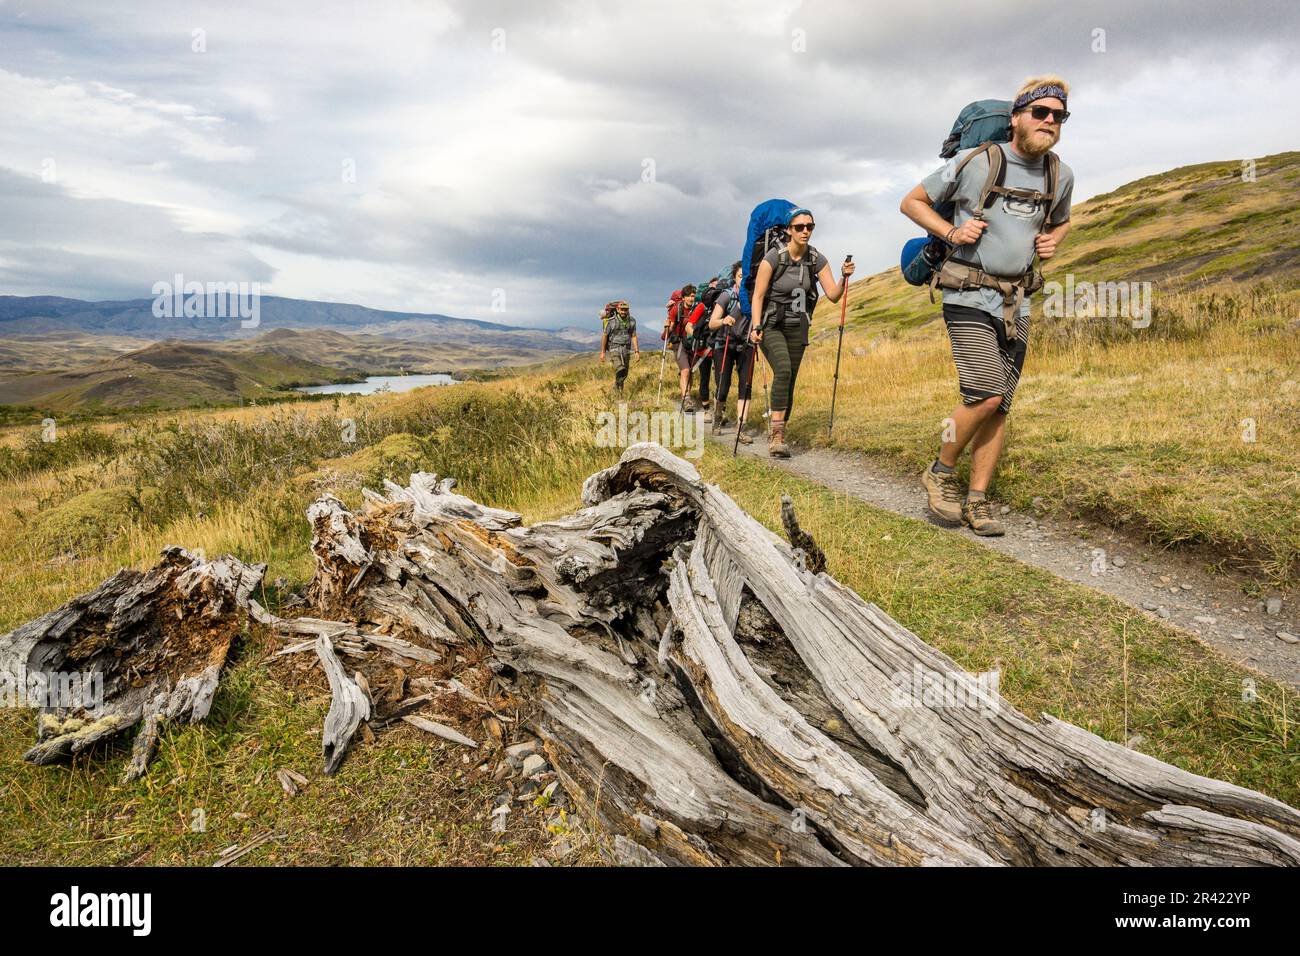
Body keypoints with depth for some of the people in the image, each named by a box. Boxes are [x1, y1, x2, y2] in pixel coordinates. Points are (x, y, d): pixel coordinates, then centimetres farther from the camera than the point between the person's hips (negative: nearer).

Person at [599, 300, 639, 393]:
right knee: (620, 368, -23)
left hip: (626, 348, 4)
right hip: (615, 347, -4)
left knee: (625, 372, 6)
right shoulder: (612, 321, -9)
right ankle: (618, 386, 0)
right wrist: (602, 352, 0)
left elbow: (634, 336, 5)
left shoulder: (632, 321, 0)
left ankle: (618, 387, 29)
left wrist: (636, 351, -2)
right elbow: (604, 336, -1)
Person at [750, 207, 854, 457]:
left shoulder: (817, 260, -1)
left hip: (797, 328, 5)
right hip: (771, 326, -4)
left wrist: (844, 277, -23)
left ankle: (776, 434, 17)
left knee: (789, 383, 4)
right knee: (783, 369, -28)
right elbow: (758, 296, -12)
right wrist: (756, 327, -23)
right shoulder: (773, 258, -12)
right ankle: (777, 431, -29)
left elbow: (833, 295, -5)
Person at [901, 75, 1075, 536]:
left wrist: (1052, 241, 6)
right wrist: (951, 231, -12)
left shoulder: (1060, 175, 9)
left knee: (1000, 407, 3)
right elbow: (911, 202, 2)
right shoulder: (976, 162, -7)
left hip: (1017, 303, 6)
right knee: (986, 395, -19)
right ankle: (940, 473, 3)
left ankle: (976, 500, 11)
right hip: (970, 296, -6)